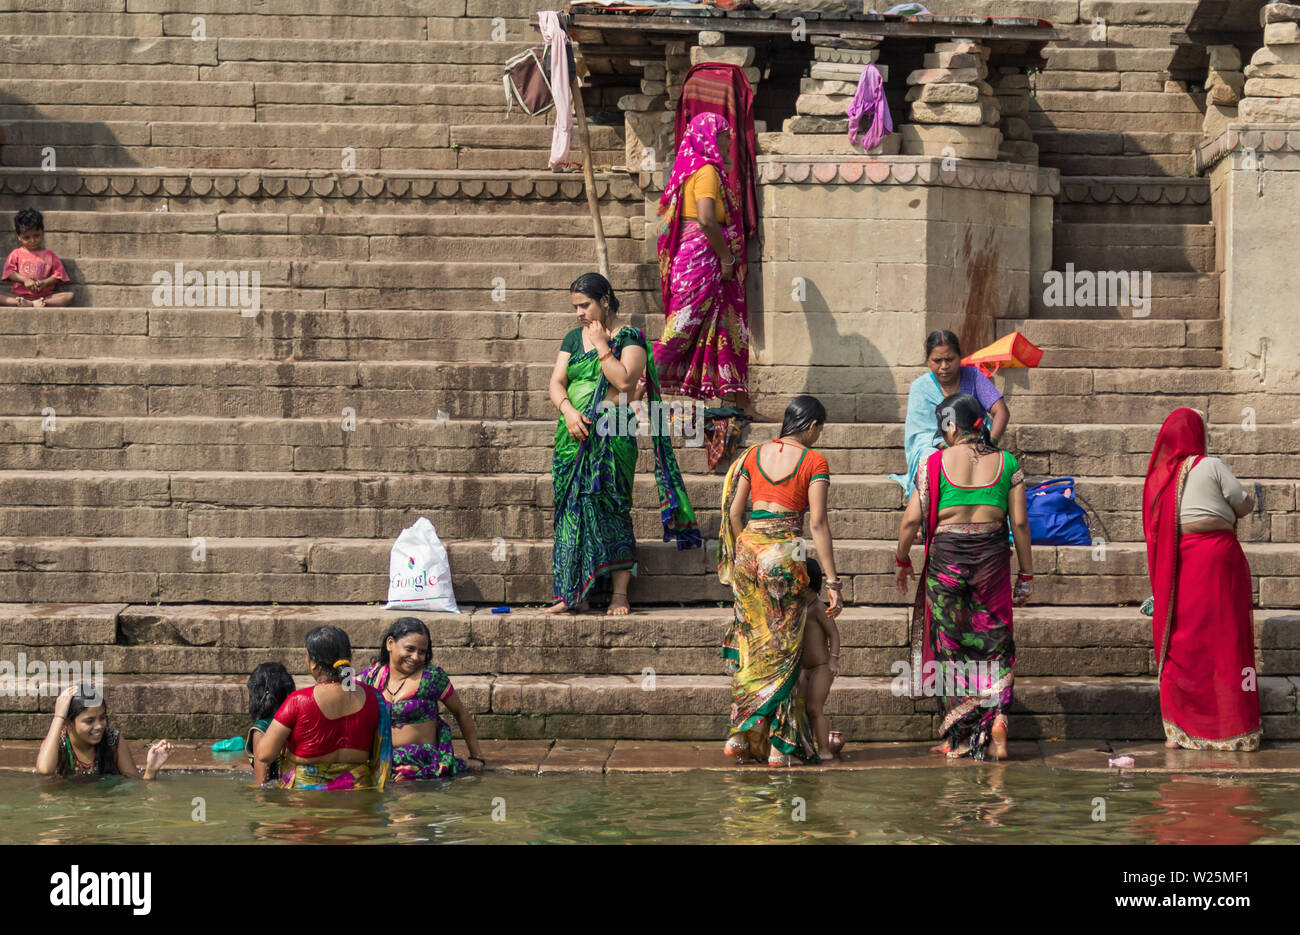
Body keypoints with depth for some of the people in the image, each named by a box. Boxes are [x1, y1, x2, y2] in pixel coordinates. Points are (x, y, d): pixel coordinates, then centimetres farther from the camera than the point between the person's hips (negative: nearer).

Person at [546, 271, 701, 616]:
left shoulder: (630, 339, -1)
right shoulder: (573, 339, 16)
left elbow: (624, 380, -16)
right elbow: (556, 382, 9)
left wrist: (601, 345, -11)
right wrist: (568, 410, -9)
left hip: (612, 435, -5)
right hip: (574, 433, 5)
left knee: (610, 508, -8)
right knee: (572, 509, 0)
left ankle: (620, 594, -5)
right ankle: (573, 594, 3)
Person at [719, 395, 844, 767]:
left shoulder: (754, 454, 12)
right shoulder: (814, 461, -2)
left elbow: (733, 510, 10)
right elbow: (817, 522, -8)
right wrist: (832, 581, -7)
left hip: (748, 547, 4)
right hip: (785, 551, -4)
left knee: (752, 643, 15)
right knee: (783, 648, 3)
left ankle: (741, 736, 10)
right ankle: (779, 745, 2)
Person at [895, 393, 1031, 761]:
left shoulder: (935, 464, -3)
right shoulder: (1006, 463, 2)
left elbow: (911, 520, -4)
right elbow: (1019, 523, 2)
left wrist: (902, 560, 12)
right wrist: (1027, 574, 9)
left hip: (946, 555, -1)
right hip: (992, 557, 1)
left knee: (950, 646, 8)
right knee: (993, 641, 11)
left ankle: (960, 736, 9)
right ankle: (996, 720, -7)